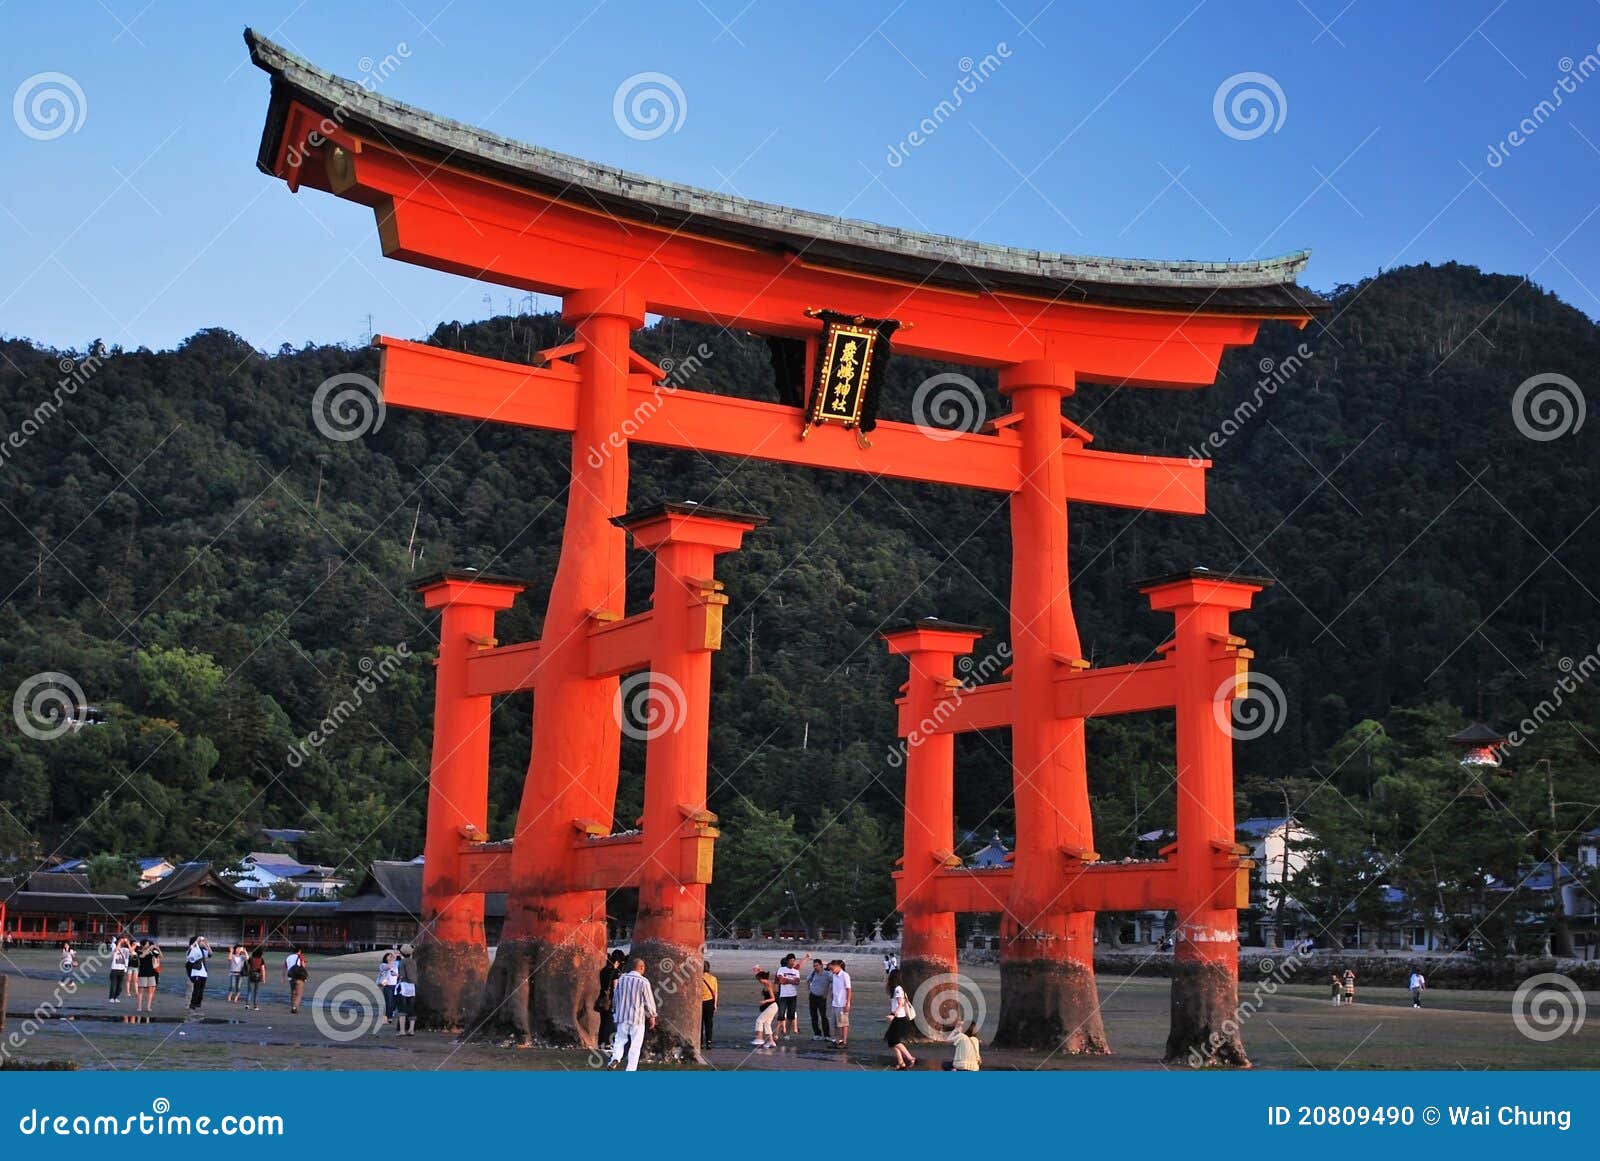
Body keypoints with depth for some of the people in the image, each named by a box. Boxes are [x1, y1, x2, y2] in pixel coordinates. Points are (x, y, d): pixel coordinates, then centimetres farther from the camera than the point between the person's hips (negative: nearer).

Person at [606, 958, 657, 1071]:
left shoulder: (622, 978, 1)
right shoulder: (643, 982, -12)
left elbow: (615, 997, 12)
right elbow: (649, 1001, -6)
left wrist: (615, 1011, 27)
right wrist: (652, 1016, 6)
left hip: (622, 1015, 4)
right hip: (638, 1017, -4)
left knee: (620, 1040, 15)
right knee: (635, 1044, 6)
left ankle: (615, 1059, -10)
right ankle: (631, 1069, 5)